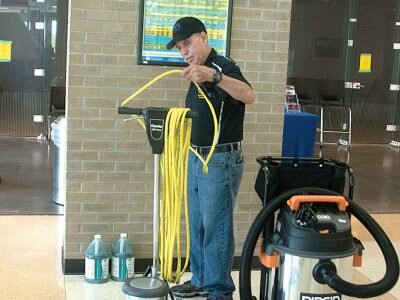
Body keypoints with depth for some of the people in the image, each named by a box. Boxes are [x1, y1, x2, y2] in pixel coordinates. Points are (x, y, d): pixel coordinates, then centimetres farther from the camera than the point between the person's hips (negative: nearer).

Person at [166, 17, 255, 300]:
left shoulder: (223, 67, -15)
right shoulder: (197, 74, 14)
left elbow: (249, 96, -37)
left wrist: (214, 76, -49)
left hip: (221, 160, -9)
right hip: (197, 158, 9)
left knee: (216, 228, -2)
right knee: (197, 225, 17)